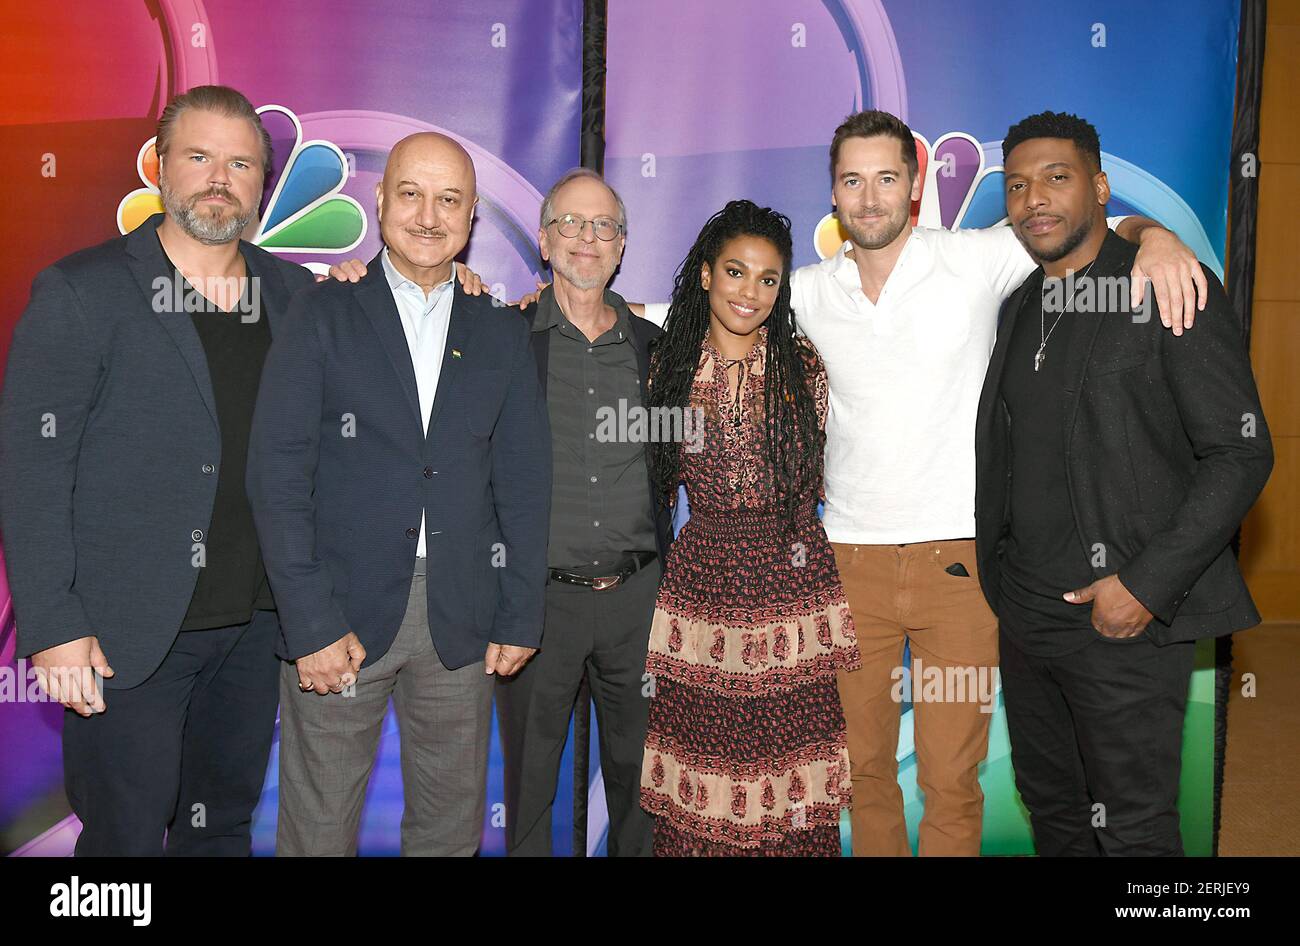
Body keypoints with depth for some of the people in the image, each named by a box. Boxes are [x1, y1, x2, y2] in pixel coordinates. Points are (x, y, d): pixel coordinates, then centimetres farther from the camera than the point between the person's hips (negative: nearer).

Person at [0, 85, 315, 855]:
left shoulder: (296, 294, 7)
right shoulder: (81, 292, -5)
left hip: (256, 621, 4)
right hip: (128, 632, -4)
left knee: (226, 826, 19)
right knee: (125, 836, 8)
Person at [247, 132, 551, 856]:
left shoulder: (503, 335, 9)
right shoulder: (322, 315, 0)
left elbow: (523, 484, 9)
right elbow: (278, 475, -6)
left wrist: (520, 618, 3)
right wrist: (313, 624, -12)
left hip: (461, 624, 3)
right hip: (342, 613, -2)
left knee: (451, 826, 14)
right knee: (319, 828, 8)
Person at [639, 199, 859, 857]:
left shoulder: (802, 368, 3)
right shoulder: (669, 368, 4)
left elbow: (812, 478, 12)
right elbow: (657, 480, 12)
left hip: (792, 585, 0)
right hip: (699, 587, 0)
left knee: (789, 785, 2)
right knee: (698, 788, 4)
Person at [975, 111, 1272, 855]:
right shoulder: (1016, 308, 12)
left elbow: (1242, 454, -11)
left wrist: (1146, 585, -17)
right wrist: (994, 576, 9)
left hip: (1126, 619, -6)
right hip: (1025, 613, 6)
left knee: (1133, 829, 4)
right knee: (1051, 810, 18)